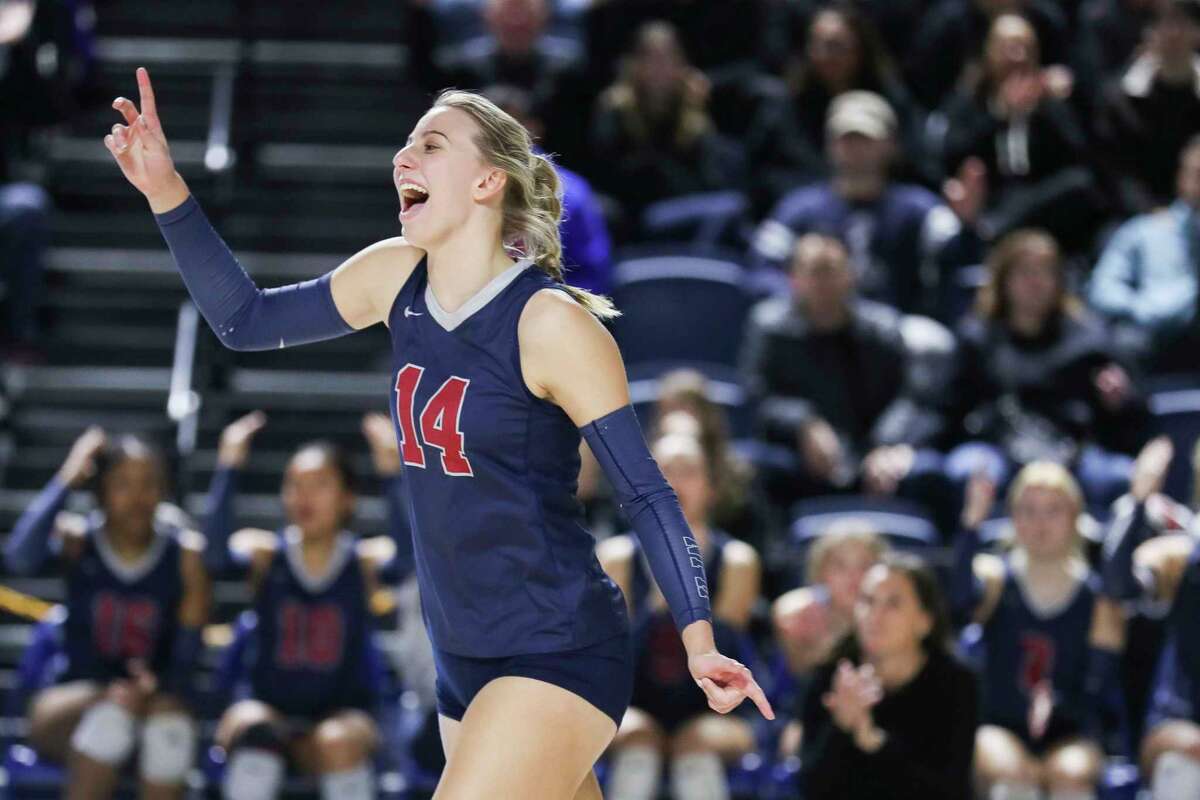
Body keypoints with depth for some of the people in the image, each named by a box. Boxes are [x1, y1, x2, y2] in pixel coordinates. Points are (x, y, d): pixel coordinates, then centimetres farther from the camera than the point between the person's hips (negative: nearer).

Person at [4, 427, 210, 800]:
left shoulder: (184, 554, -3)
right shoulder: (77, 540, -4)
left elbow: (187, 657, -4)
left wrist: (158, 686, -26)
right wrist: (66, 480, -21)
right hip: (71, 707, -1)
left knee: (171, 716, -33)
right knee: (115, 706, -34)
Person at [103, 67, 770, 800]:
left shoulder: (551, 323, -16)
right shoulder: (397, 278, 3)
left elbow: (645, 493, -13)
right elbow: (246, 320, 11)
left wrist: (698, 636, -19)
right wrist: (167, 193, 0)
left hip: (559, 655, -7)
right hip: (465, 660, 7)